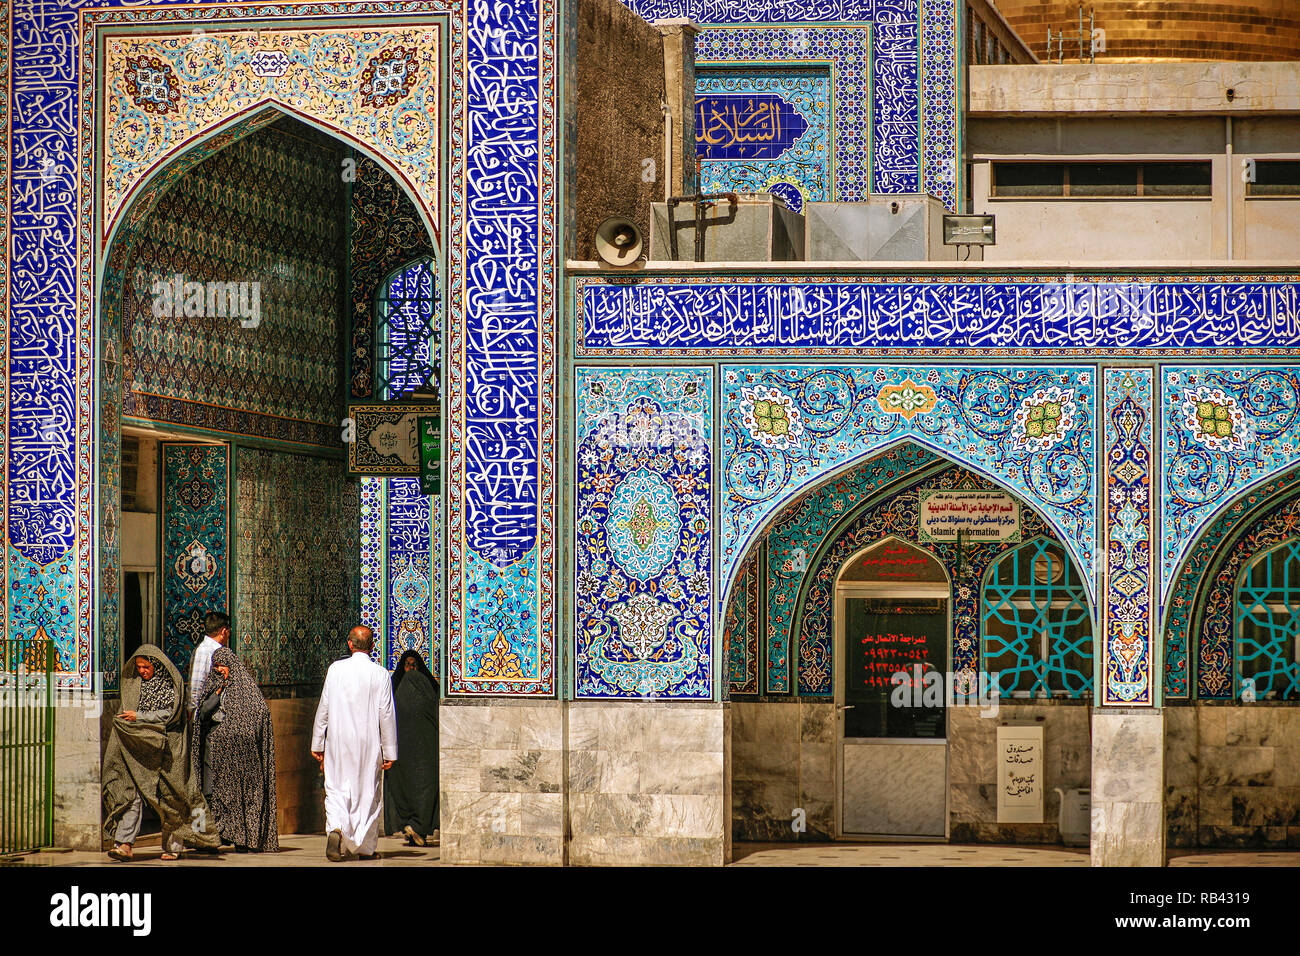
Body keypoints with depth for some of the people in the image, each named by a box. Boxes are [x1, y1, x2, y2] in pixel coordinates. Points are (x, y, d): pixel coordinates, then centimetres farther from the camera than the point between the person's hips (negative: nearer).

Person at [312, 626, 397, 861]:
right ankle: (365, 846, 14)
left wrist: (318, 744, 11)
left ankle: (336, 828, -21)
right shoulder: (380, 674, -5)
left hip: (338, 741, 1)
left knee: (336, 789, 5)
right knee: (367, 793, 9)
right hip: (368, 744, -1)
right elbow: (386, 716, -4)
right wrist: (389, 753, 1)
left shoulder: (335, 669, -2)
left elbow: (323, 708, 2)